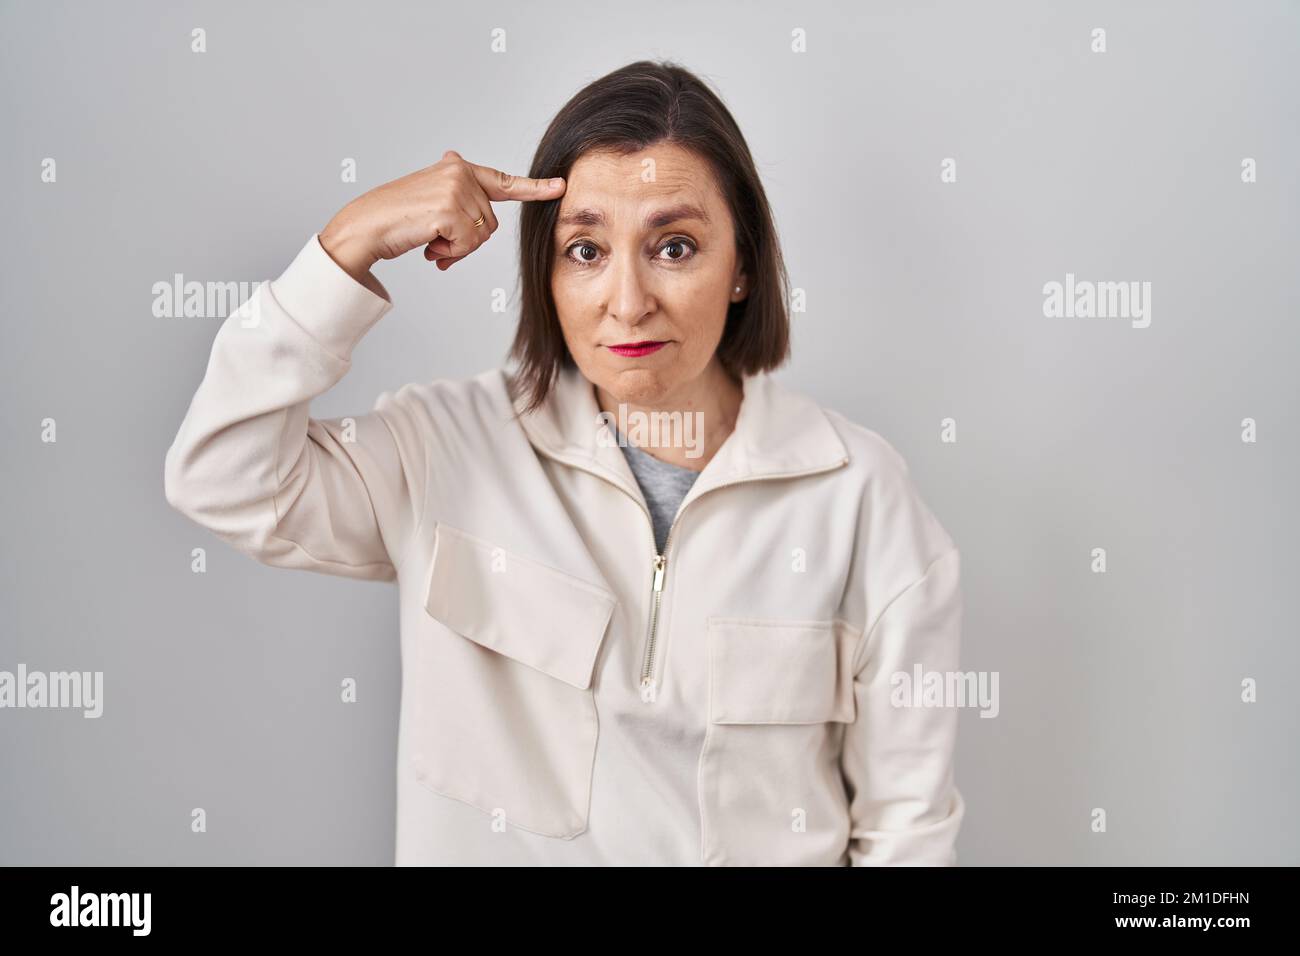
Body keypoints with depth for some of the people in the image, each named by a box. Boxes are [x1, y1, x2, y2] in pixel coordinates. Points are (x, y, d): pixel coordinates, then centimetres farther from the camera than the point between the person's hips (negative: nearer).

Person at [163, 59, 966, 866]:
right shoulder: (454, 444, -5)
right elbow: (224, 484, -14)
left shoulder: (862, 494, -9)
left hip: (764, 851, 0)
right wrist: (349, 245, -16)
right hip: (491, 844, 1)